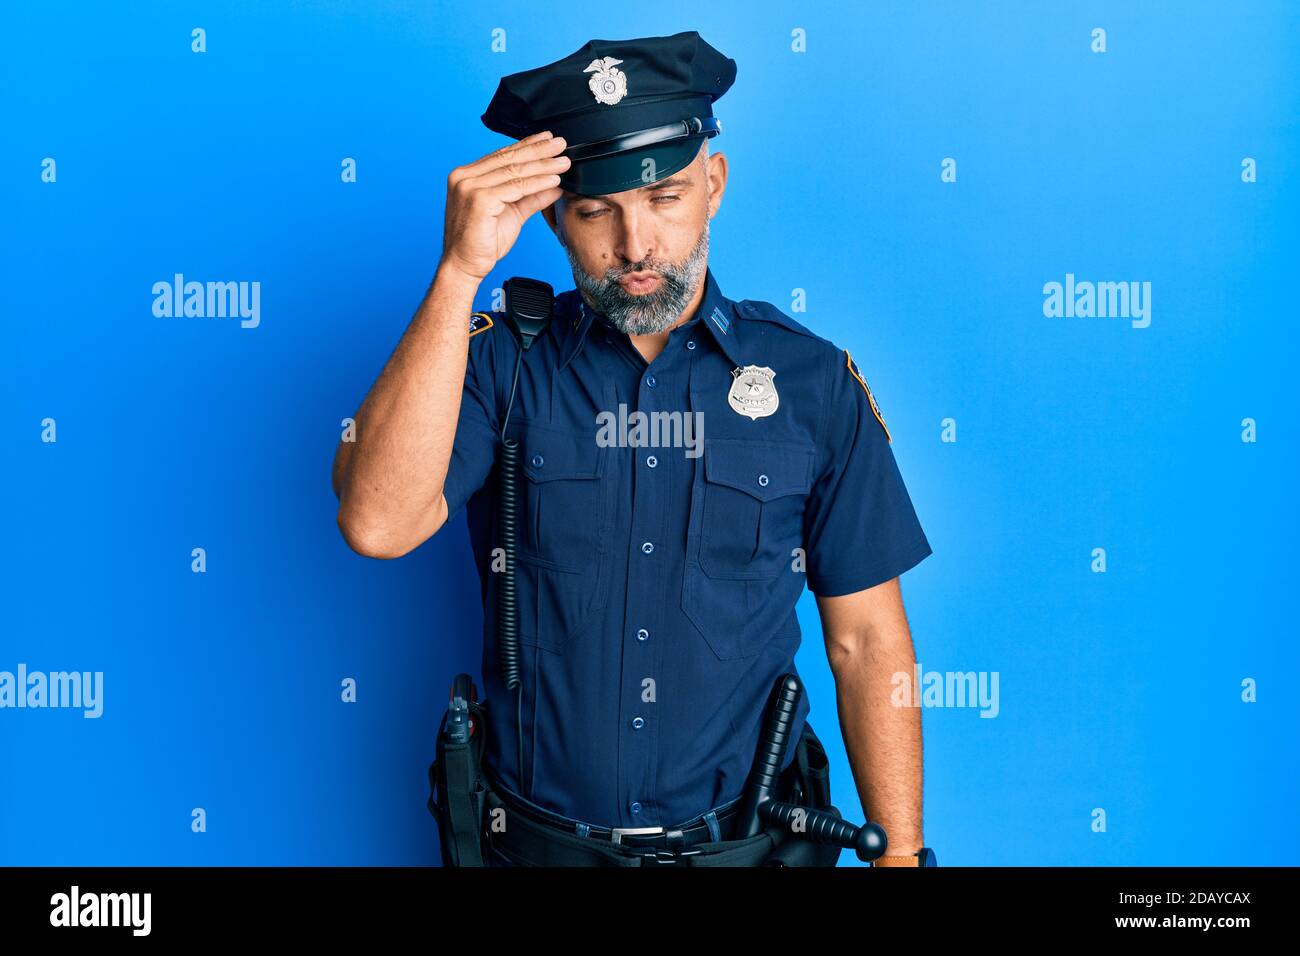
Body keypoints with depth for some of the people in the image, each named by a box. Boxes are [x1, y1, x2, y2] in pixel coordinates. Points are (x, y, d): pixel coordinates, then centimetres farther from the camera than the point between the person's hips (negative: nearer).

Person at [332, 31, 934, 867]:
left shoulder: (812, 381, -6)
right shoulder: (499, 361, -8)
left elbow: (866, 643, -2)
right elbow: (377, 524, -26)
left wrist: (901, 854, -6)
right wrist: (459, 272, -27)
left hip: (744, 836, 0)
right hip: (533, 835, 0)